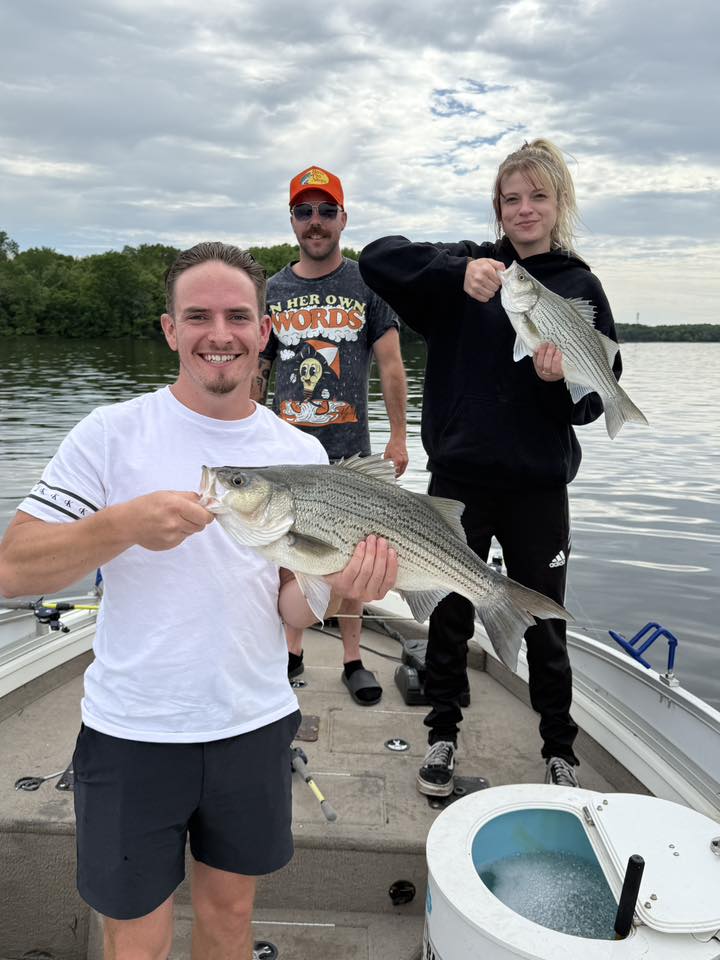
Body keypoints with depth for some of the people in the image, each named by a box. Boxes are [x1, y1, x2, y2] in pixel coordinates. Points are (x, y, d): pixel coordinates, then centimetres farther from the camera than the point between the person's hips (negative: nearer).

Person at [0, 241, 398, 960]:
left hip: (255, 724, 3)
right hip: (133, 732, -2)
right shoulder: (110, 435, -9)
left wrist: (336, 587, -22)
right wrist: (125, 524, -28)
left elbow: (292, 606, 0)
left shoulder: (302, 455, 0)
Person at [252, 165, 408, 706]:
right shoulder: (273, 291, 8)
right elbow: (257, 373, 11)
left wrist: (398, 437, -5)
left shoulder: (367, 285, 2)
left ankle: (353, 659, 20)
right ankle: (293, 651, 27)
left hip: (349, 449, -2)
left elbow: (391, 364, 0)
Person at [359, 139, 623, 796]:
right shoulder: (470, 267, 2)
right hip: (459, 478, 0)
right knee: (450, 615, 12)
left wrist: (562, 380, -21)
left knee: (544, 624, 13)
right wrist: (458, 272, -26)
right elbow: (378, 258, -11)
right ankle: (443, 734, 33)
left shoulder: (580, 287, 4)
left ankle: (560, 749, 33)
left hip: (538, 486, 0)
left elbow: (598, 397, 1)